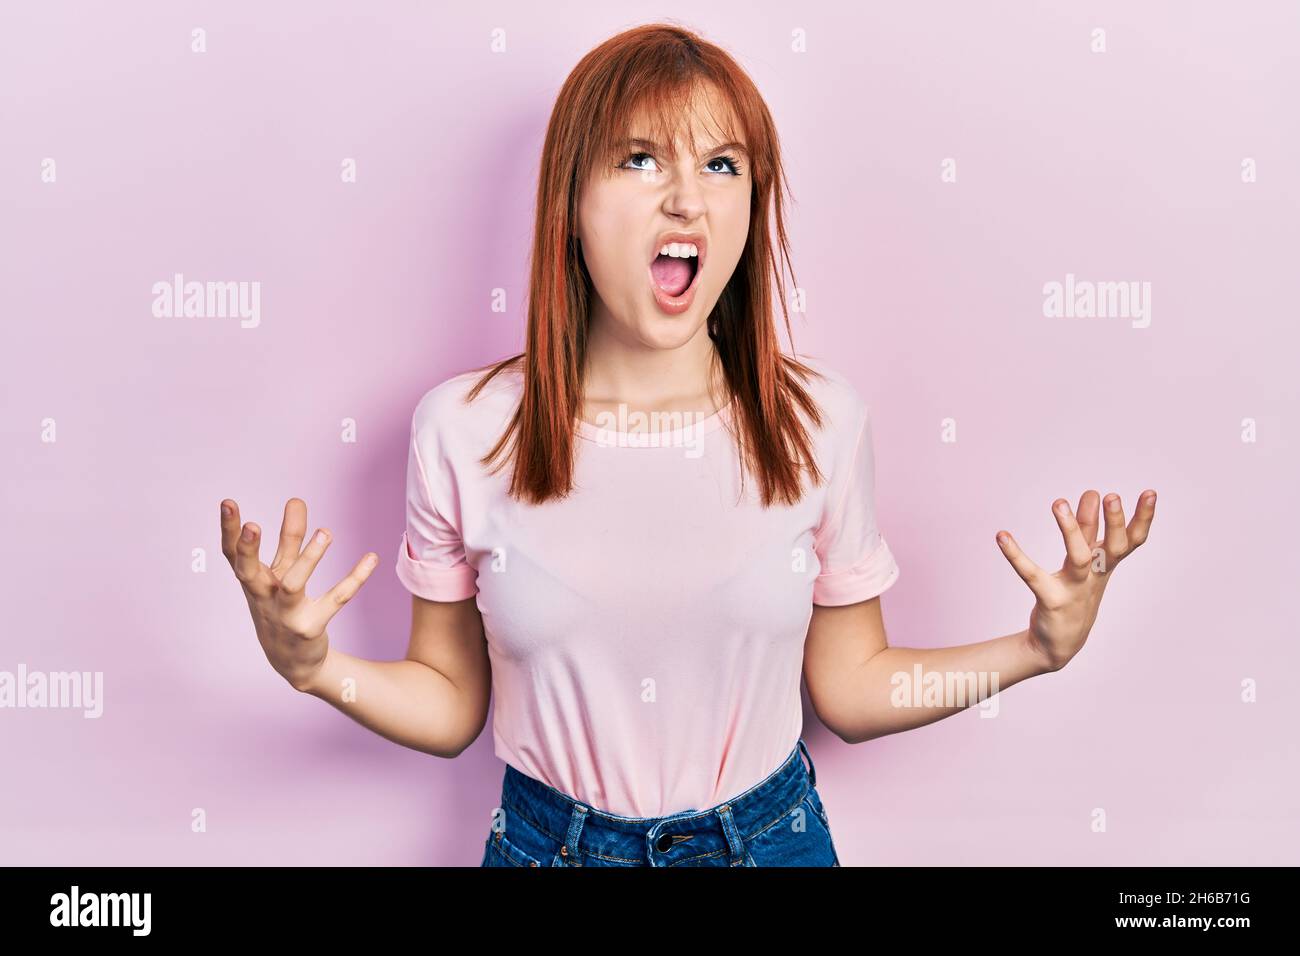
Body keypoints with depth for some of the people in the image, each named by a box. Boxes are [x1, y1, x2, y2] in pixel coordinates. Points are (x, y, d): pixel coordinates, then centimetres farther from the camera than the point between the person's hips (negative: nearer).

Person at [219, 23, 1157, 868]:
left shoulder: (823, 420, -10)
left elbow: (852, 689, -1)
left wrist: (1038, 648, -12)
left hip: (770, 836, 1)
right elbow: (452, 707, -4)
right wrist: (317, 668, -20)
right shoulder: (463, 428, -13)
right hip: (549, 840, 0)